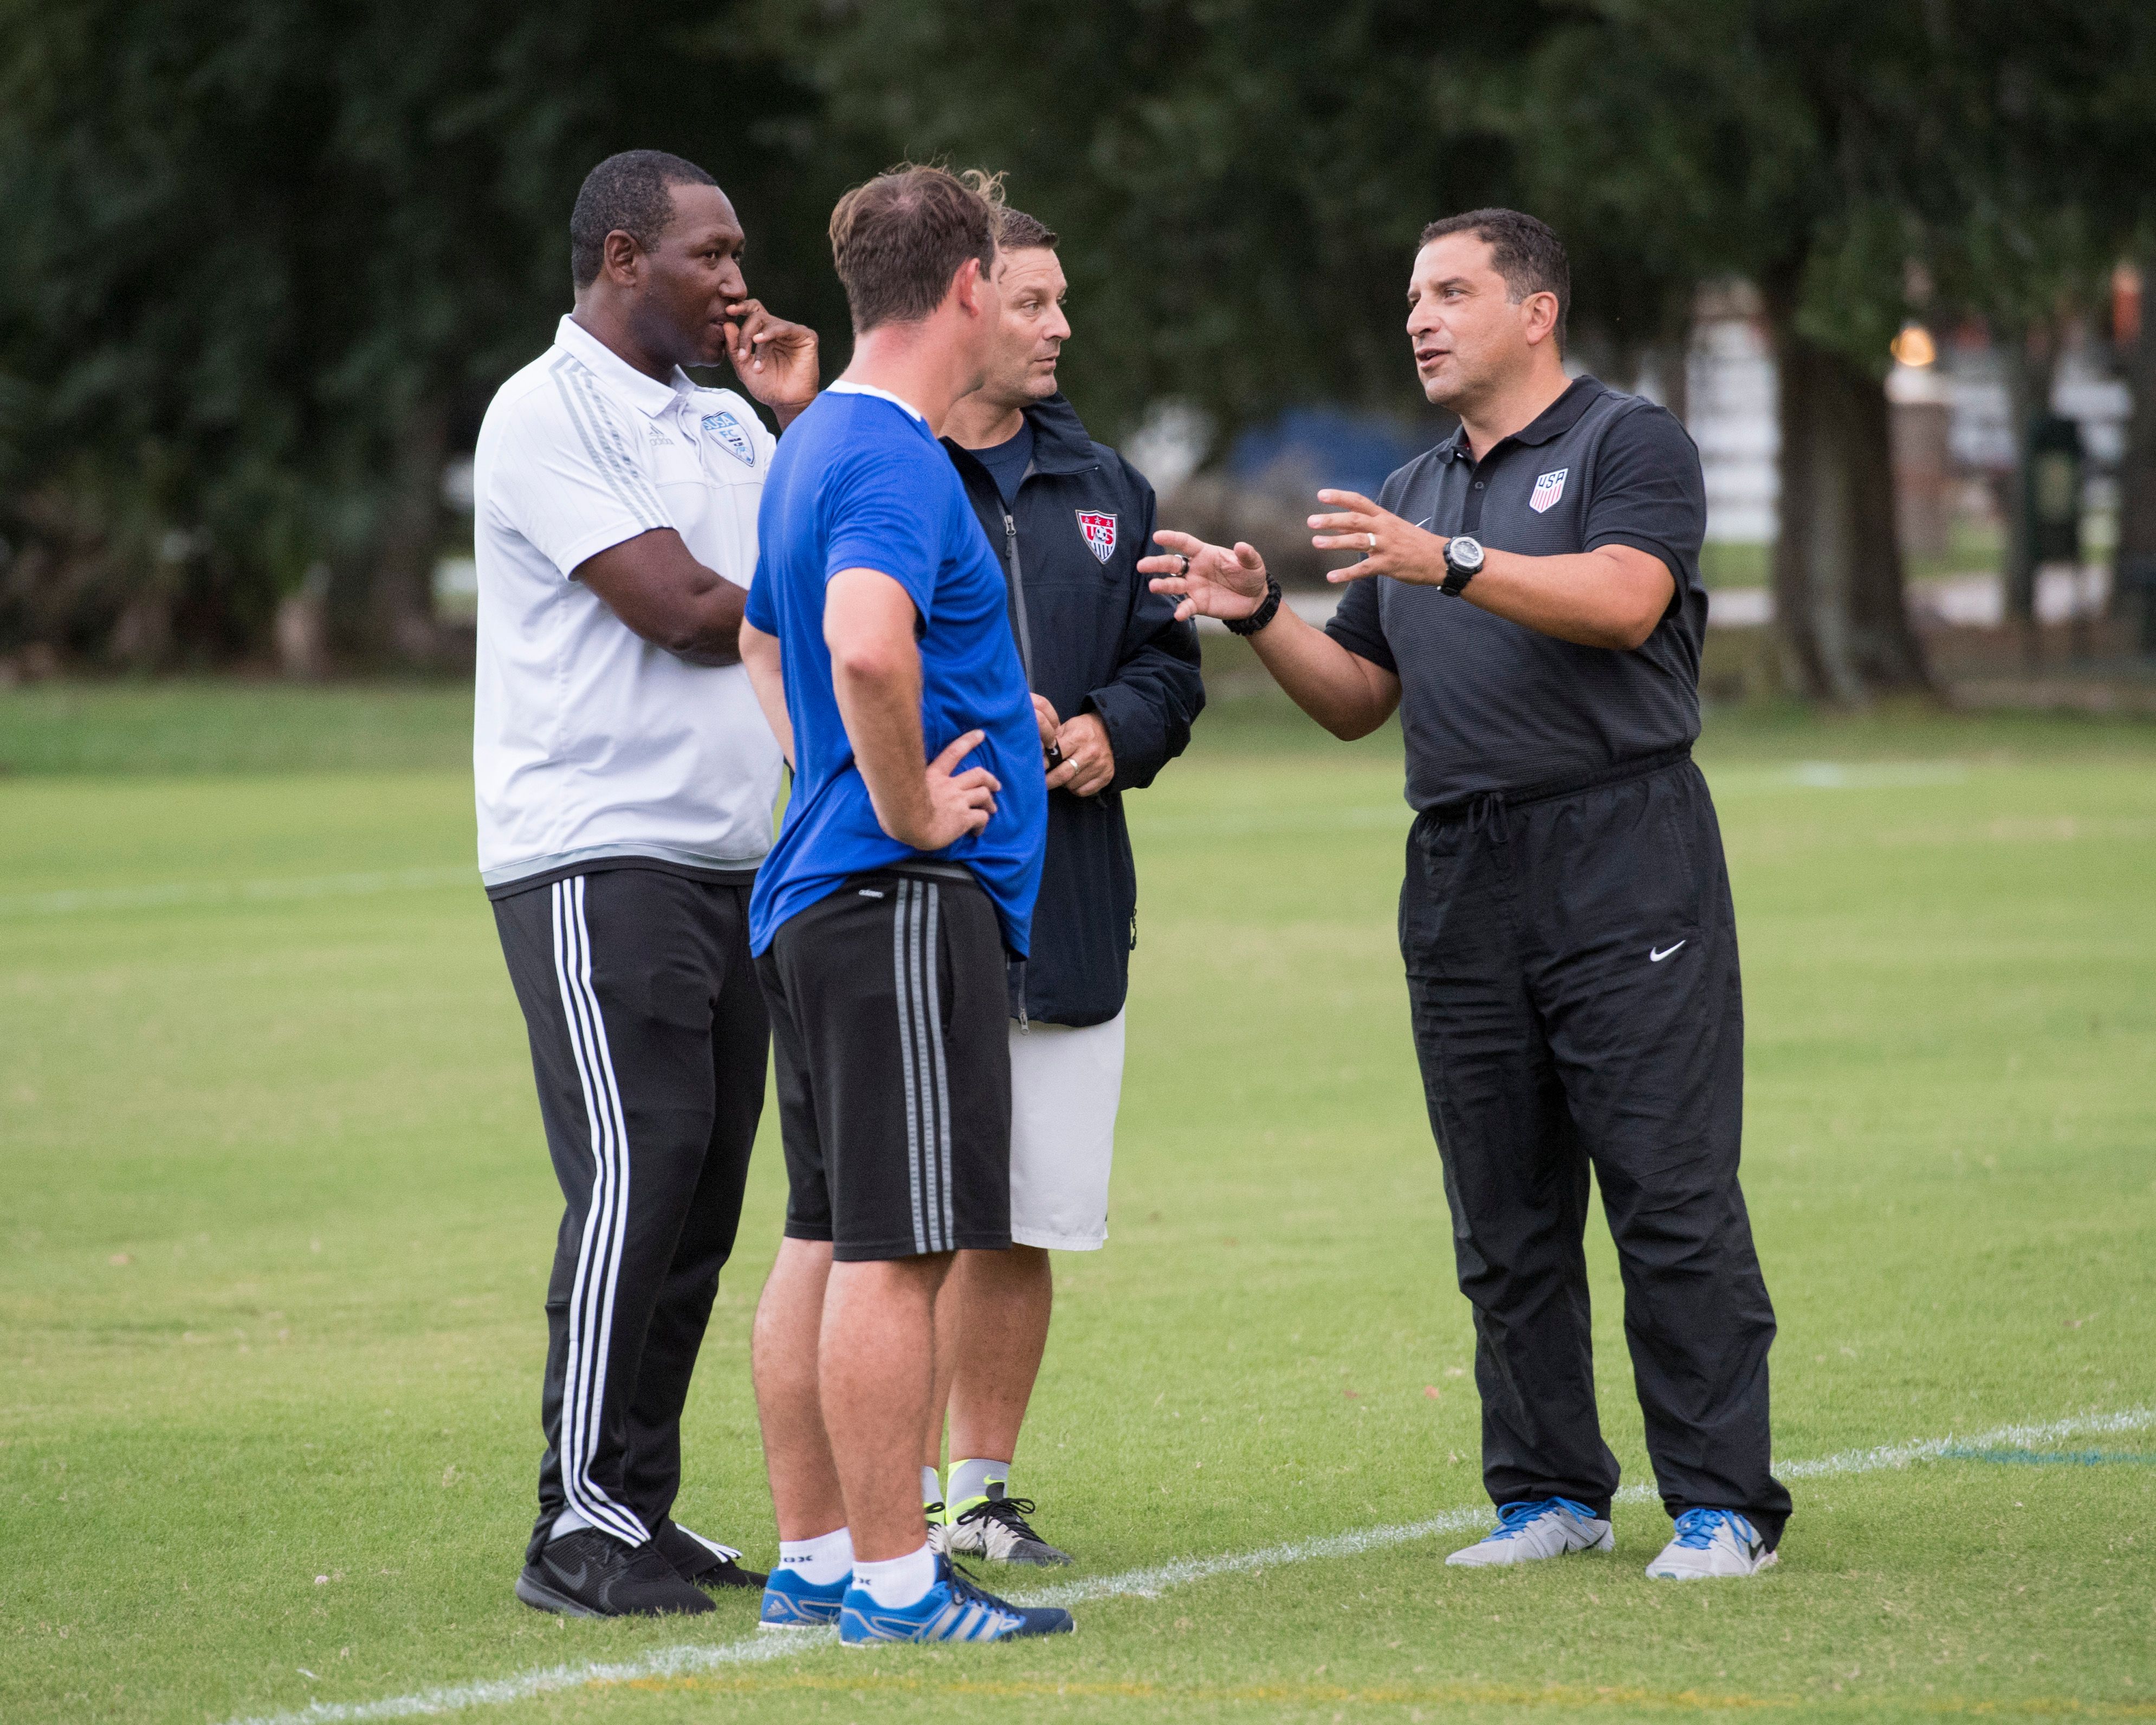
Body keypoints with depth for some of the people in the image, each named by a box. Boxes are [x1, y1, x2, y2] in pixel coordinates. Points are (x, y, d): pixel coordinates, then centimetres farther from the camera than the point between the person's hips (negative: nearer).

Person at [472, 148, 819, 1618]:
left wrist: (803, 415, 6)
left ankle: (641, 1512, 12)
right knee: (636, 1180, -13)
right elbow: (677, 608, -15)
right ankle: (581, 1529, -10)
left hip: (732, 857, 8)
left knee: (702, 1196, 7)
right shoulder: (550, 413, -7)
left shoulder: (720, 417, 19)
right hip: (597, 856, -8)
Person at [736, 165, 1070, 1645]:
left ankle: (814, 1560, 17)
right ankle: (892, 1579, -5)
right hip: (904, 903, -10)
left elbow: (768, 646, 31)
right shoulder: (895, 461, -16)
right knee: (895, 1245, -7)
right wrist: (911, 806, -20)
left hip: (816, 897, 10)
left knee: (830, 1238, 12)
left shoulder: (816, 444, 16)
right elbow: (868, 647, -33)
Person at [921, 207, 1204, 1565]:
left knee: (1031, 1220, 8)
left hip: (1069, 910, 6)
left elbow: (1169, 660, 19)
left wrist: (1111, 732, -2)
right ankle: (904, 1496, 0)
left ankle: (986, 1488, 18)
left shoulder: (1103, 490, 17)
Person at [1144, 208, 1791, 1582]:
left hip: (1623, 862, -7)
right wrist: (1260, 615, 4)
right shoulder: (1417, 493, 22)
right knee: (1505, 1217, 7)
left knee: (1673, 1198, -8)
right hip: (1462, 884, 7)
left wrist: (1452, 565, -26)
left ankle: (1723, 1504, -6)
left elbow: (1622, 598, -18)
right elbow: (1358, 699, 21)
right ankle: (1550, 1492, 14)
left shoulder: (1629, 443, 1)